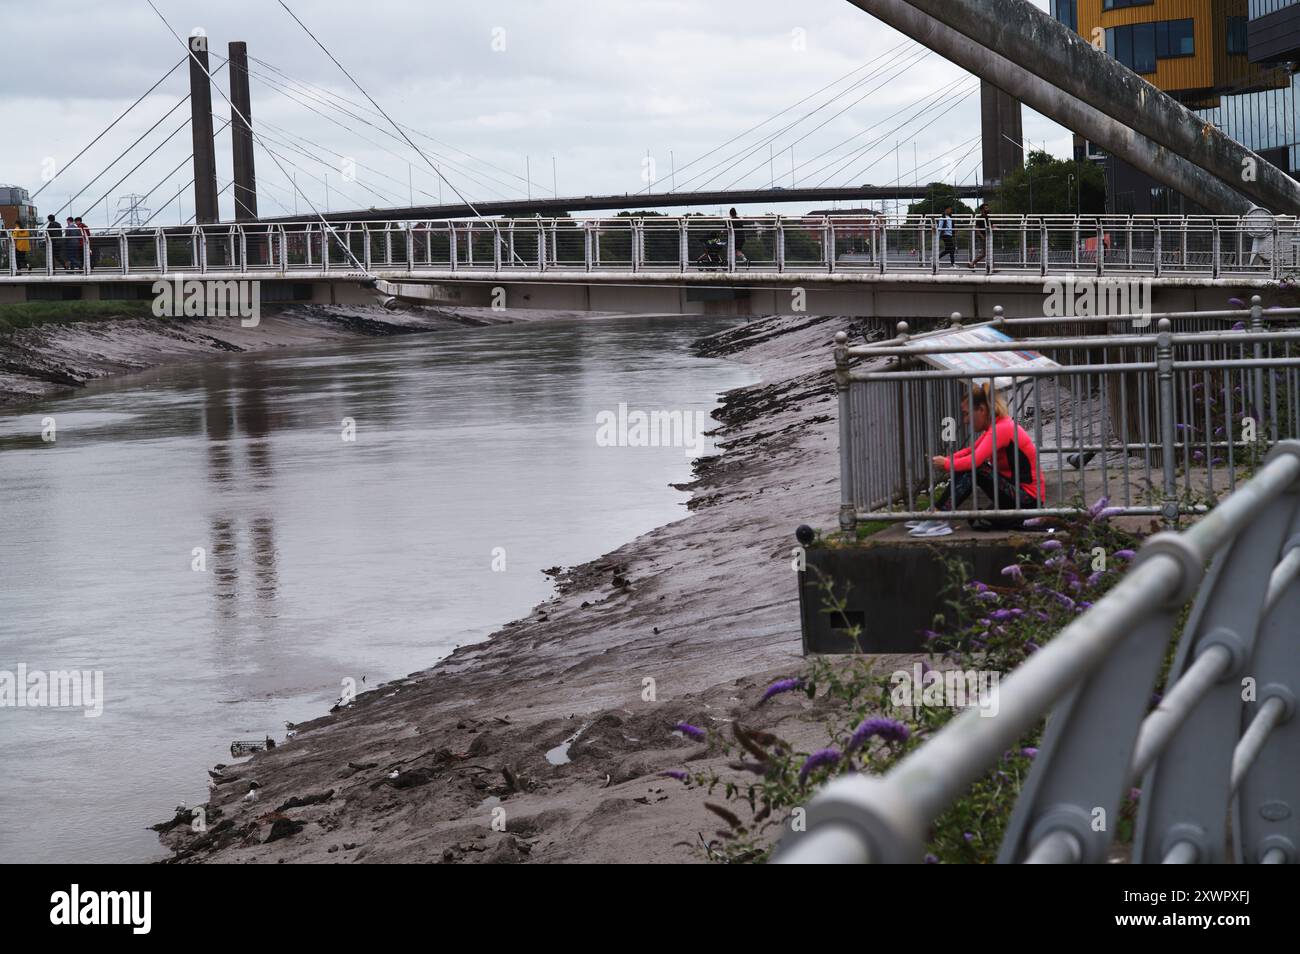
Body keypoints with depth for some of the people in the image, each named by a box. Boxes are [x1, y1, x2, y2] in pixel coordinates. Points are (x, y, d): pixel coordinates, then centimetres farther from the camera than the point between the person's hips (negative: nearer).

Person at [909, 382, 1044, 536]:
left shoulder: (1002, 428, -21)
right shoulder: (996, 426, 12)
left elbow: (974, 460, -29)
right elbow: (971, 451, 13)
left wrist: (946, 464, -13)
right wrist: (947, 460, -4)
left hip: (1028, 498, -10)